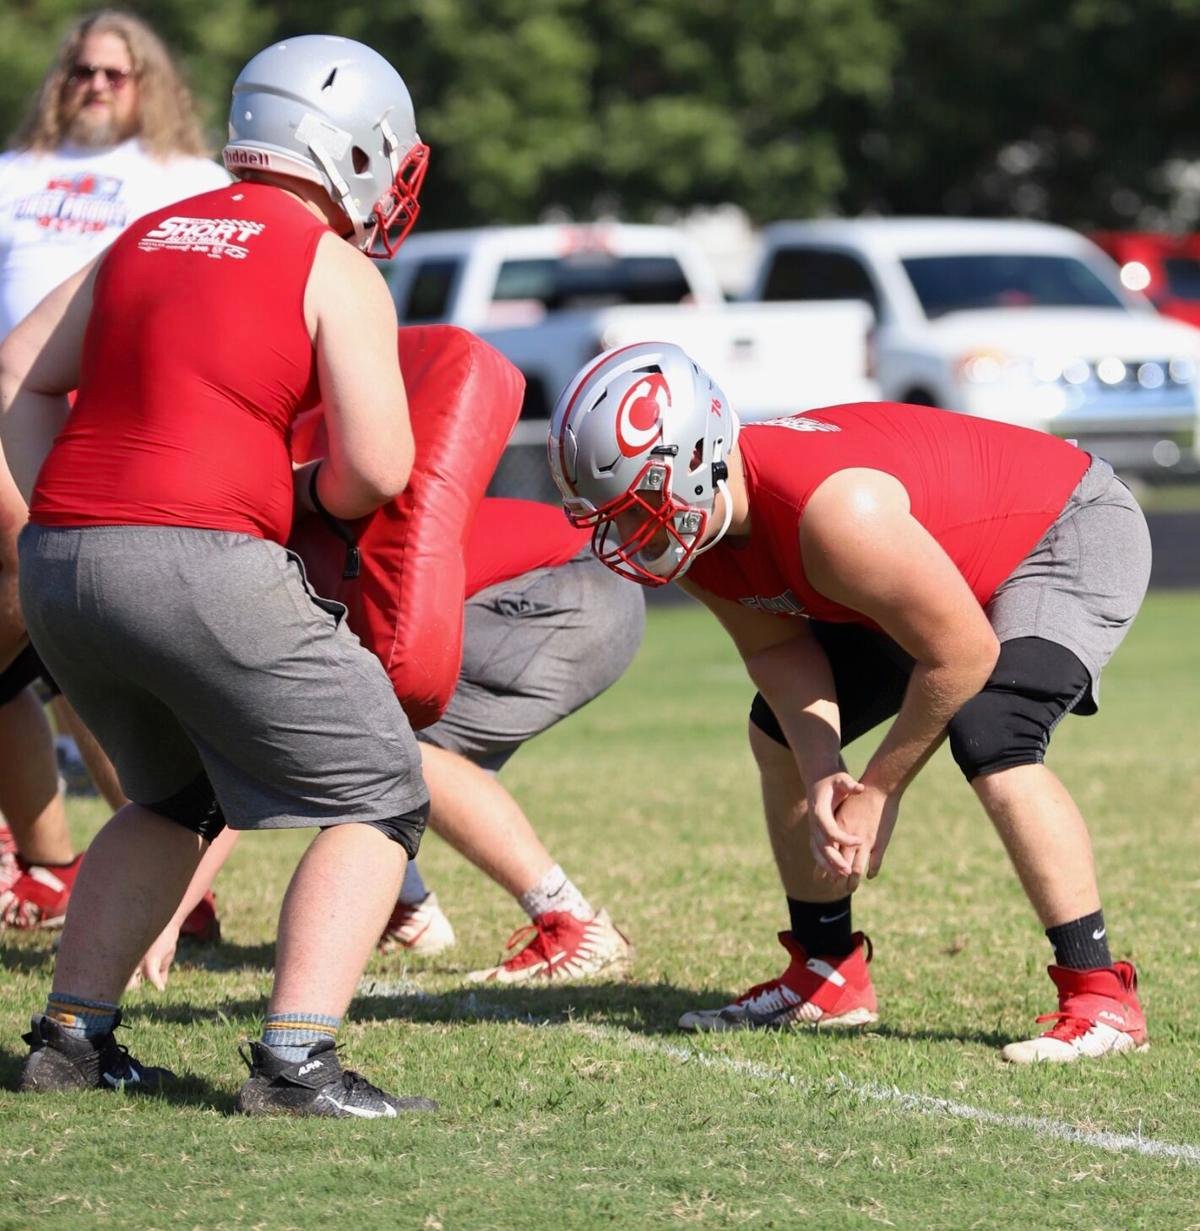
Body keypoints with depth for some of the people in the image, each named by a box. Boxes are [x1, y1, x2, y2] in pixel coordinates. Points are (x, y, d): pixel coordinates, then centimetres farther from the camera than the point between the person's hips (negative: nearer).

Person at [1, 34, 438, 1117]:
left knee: (178, 797, 29)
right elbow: (379, 469, -6)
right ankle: (295, 1061, -7)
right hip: (196, 562, -7)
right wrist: (307, 493, 15)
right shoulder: (336, 272, -1)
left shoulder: (149, 239, 19)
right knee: (380, 800, 4)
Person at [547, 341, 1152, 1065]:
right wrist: (822, 776, -20)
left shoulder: (834, 515, -41)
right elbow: (779, 648, -3)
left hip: (1074, 538, -9)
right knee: (783, 733, 9)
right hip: (945, 563, 9)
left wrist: (878, 790, -18)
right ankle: (827, 975, 21)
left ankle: (1099, 997, -21)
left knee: (991, 744, -30)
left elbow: (962, 656, -31)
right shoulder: (696, 522, -15)